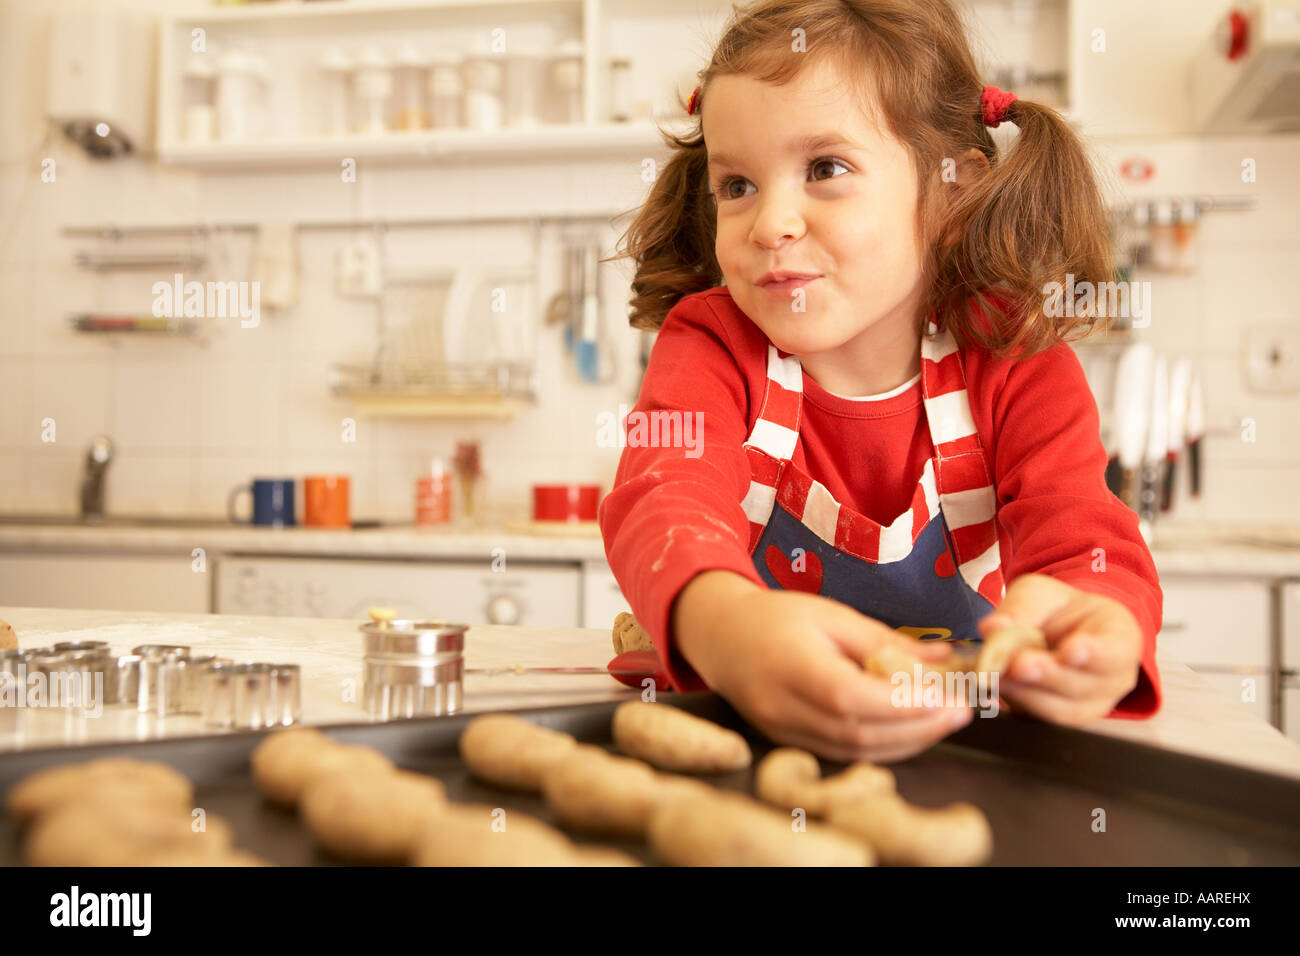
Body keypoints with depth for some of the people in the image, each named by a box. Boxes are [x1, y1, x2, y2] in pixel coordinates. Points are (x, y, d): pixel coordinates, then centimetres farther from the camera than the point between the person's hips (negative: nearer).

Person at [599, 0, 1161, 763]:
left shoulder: (1018, 364, -9)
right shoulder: (710, 344, -11)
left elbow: (1083, 538, -22)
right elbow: (664, 501, -30)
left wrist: (1097, 633, -49)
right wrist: (721, 625, -55)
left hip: (965, 735, 0)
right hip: (741, 727, 1)